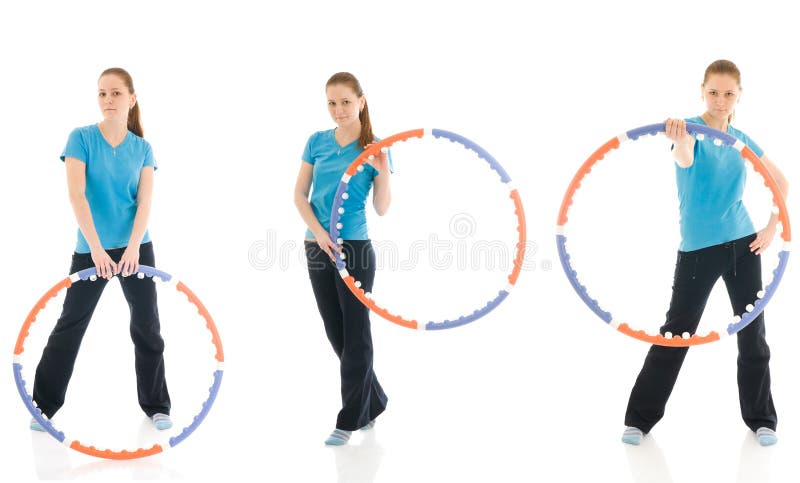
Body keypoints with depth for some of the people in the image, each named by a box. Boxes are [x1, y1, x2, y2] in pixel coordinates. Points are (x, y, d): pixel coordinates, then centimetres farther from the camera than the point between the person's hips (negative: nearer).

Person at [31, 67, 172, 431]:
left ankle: (155, 405, 17)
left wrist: (133, 247, -21)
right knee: (70, 325, 2)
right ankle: (44, 404, 14)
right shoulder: (81, 138, -6)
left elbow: (145, 202, -5)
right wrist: (96, 248, -23)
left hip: (136, 248, 2)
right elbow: (76, 195, -15)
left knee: (147, 326, 5)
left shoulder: (142, 148, 2)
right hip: (91, 249, -2)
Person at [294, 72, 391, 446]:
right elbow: (300, 194, 5)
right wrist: (318, 232, -10)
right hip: (317, 247, 4)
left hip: (355, 248, -4)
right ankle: (374, 402, 29)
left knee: (355, 334, 1)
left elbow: (381, 209, -5)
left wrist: (383, 172, -22)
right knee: (335, 333, 12)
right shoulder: (317, 142, 4)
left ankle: (350, 419, 9)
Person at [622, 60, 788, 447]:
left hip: (743, 245, 4)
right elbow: (685, 158, -35)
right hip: (698, 248, -4)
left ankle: (760, 418, 22)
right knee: (676, 333, -1)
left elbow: (781, 183, 18)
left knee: (752, 334, 8)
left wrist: (772, 228, 7)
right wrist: (680, 141, -58)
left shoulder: (740, 140, 5)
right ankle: (641, 417, 10)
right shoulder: (692, 128, -9)